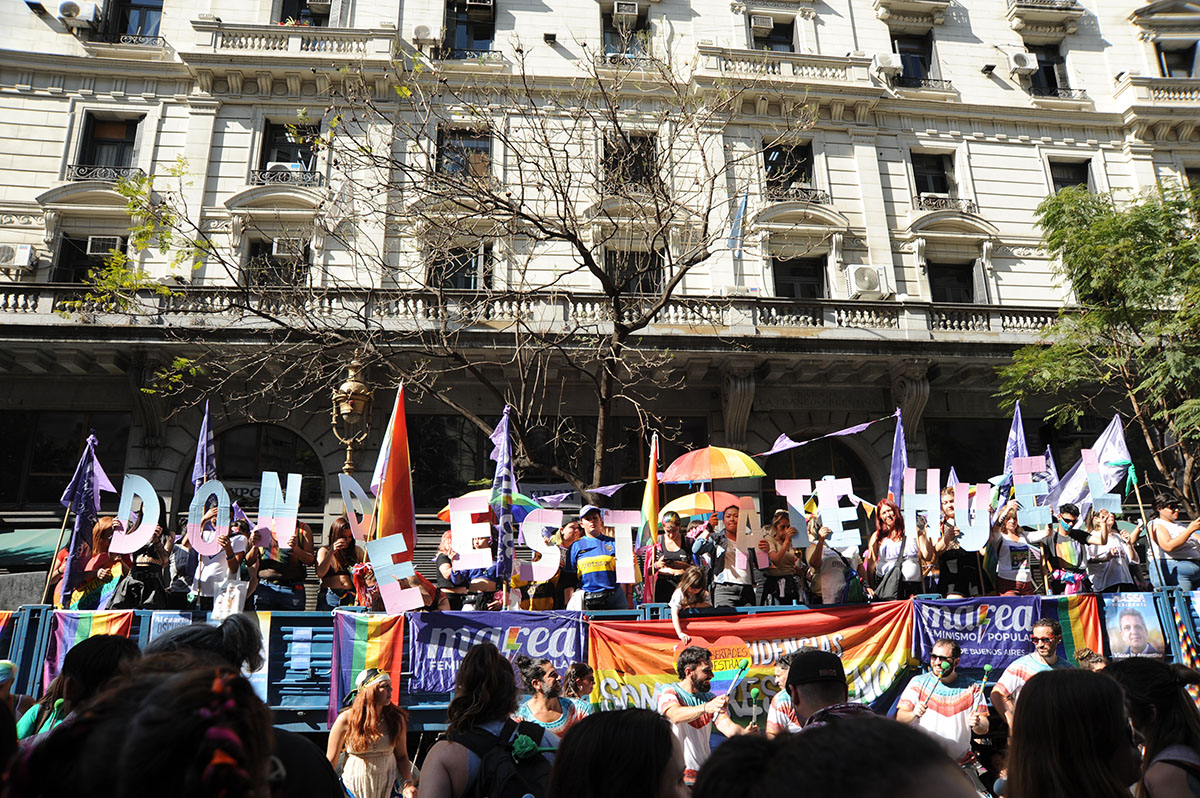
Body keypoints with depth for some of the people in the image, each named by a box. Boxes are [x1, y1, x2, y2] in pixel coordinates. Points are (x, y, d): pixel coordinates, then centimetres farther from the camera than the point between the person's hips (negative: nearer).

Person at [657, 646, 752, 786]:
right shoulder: (668, 692, -4)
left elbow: (728, 727, -1)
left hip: (704, 774, 5)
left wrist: (745, 732, -23)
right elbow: (676, 715, -25)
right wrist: (706, 708, -40)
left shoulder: (710, 698, 12)